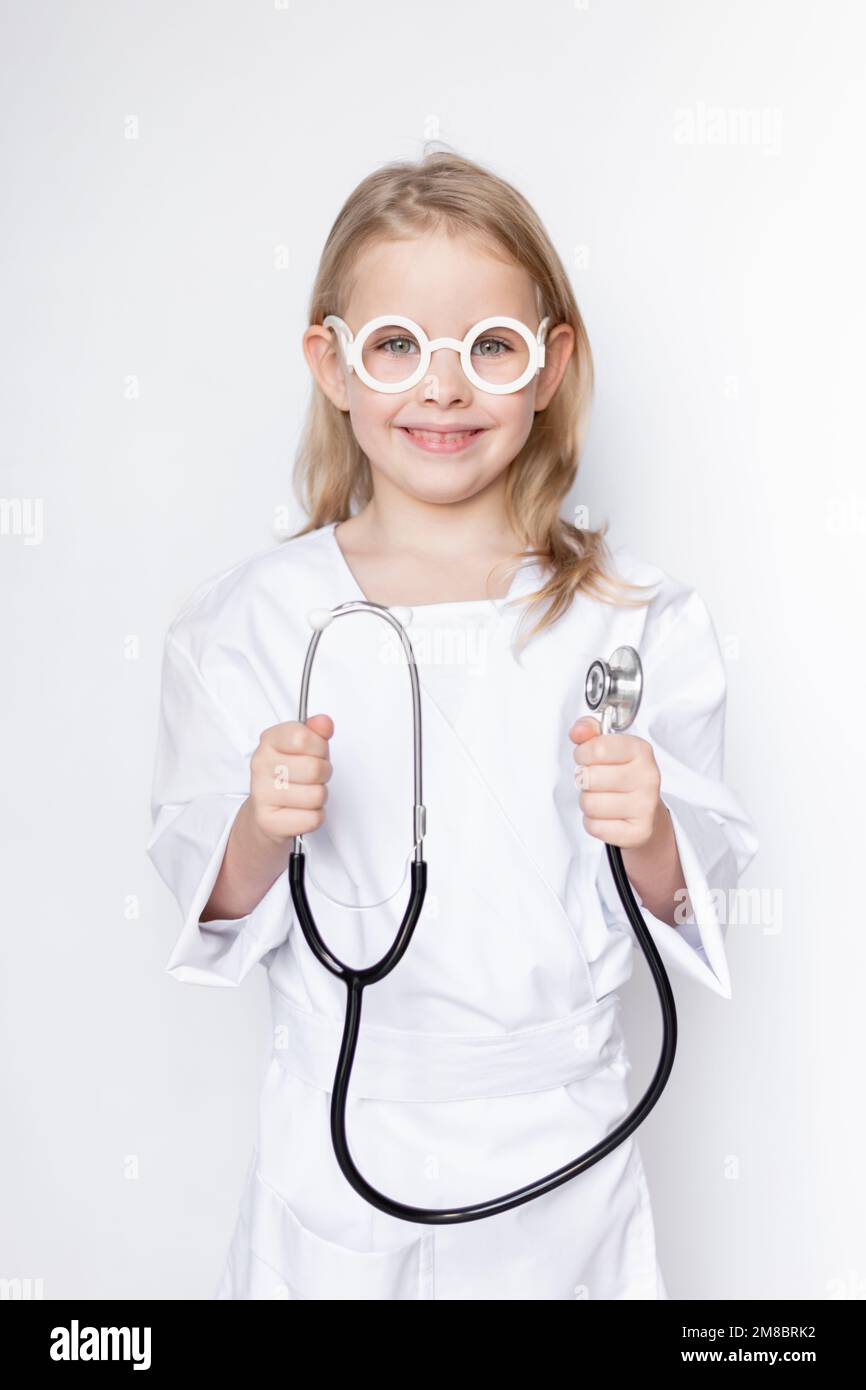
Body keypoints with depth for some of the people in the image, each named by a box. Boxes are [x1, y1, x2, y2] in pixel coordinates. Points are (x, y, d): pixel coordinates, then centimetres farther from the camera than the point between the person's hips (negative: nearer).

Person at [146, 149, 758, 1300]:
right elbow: (211, 906, -3)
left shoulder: (640, 621, -7)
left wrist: (650, 836, -21)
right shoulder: (254, 620, -8)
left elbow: (698, 897, -1)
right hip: (335, 1161, 0)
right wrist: (261, 828, -23)